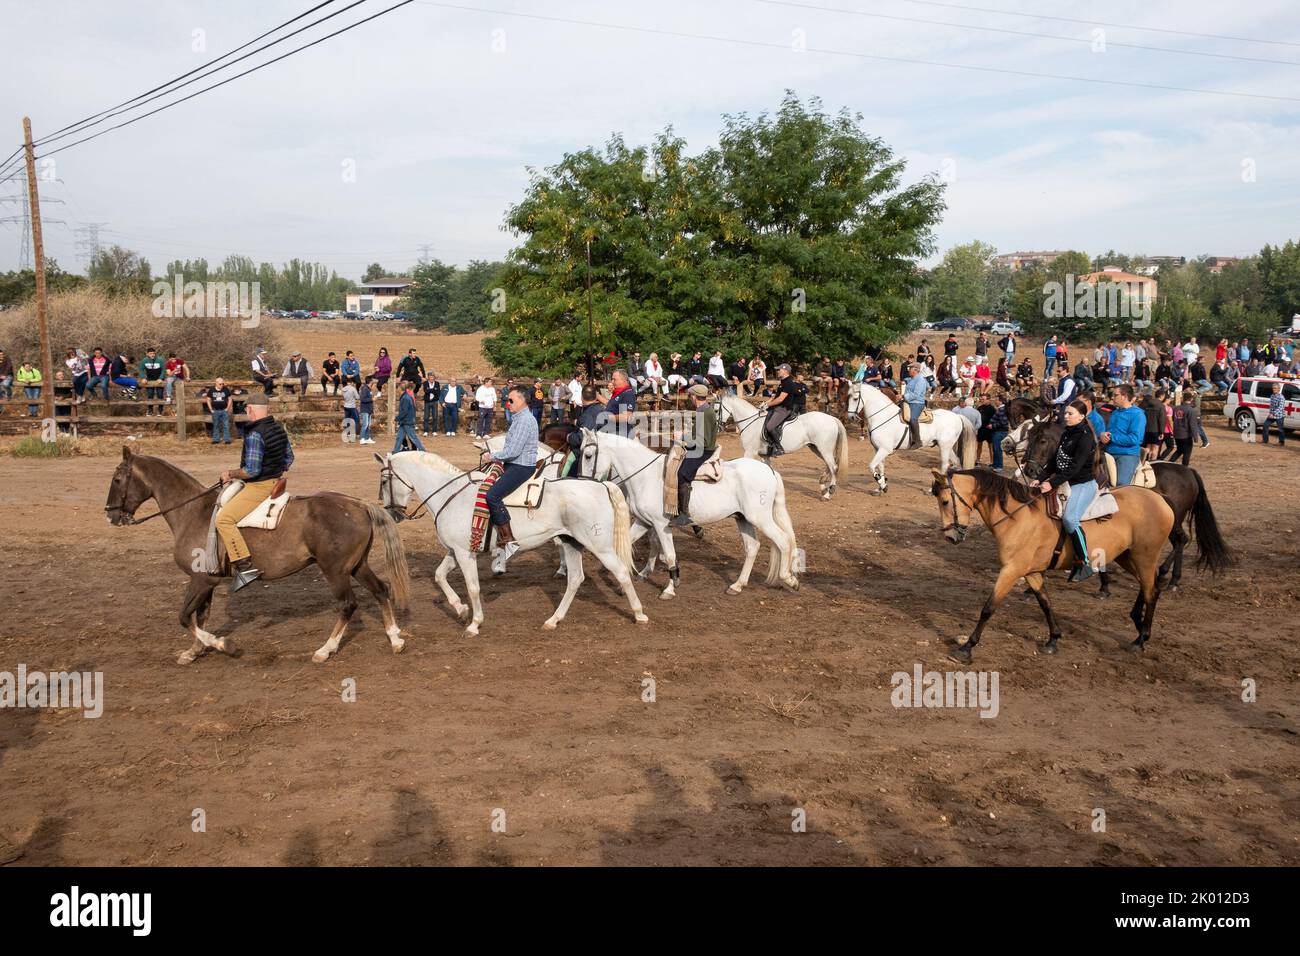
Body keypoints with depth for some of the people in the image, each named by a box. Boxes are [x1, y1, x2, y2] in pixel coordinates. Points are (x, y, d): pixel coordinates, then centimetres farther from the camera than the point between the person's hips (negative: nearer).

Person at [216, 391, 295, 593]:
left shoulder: (254, 435, -21)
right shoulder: (279, 428, 7)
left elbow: (252, 470, -24)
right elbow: (289, 459, 17)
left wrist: (230, 474, -9)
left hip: (259, 487, -10)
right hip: (276, 482, 10)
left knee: (224, 518, -17)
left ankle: (245, 567, -25)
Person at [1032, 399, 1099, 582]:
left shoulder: (1085, 437, -15)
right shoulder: (1066, 434, 12)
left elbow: (1075, 466, -22)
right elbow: (1055, 460, 12)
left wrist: (1053, 483, -27)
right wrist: (1042, 480, 1)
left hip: (1083, 485, -10)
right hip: (1066, 482, 10)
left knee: (1069, 518, -28)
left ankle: (1085, 564, -21)